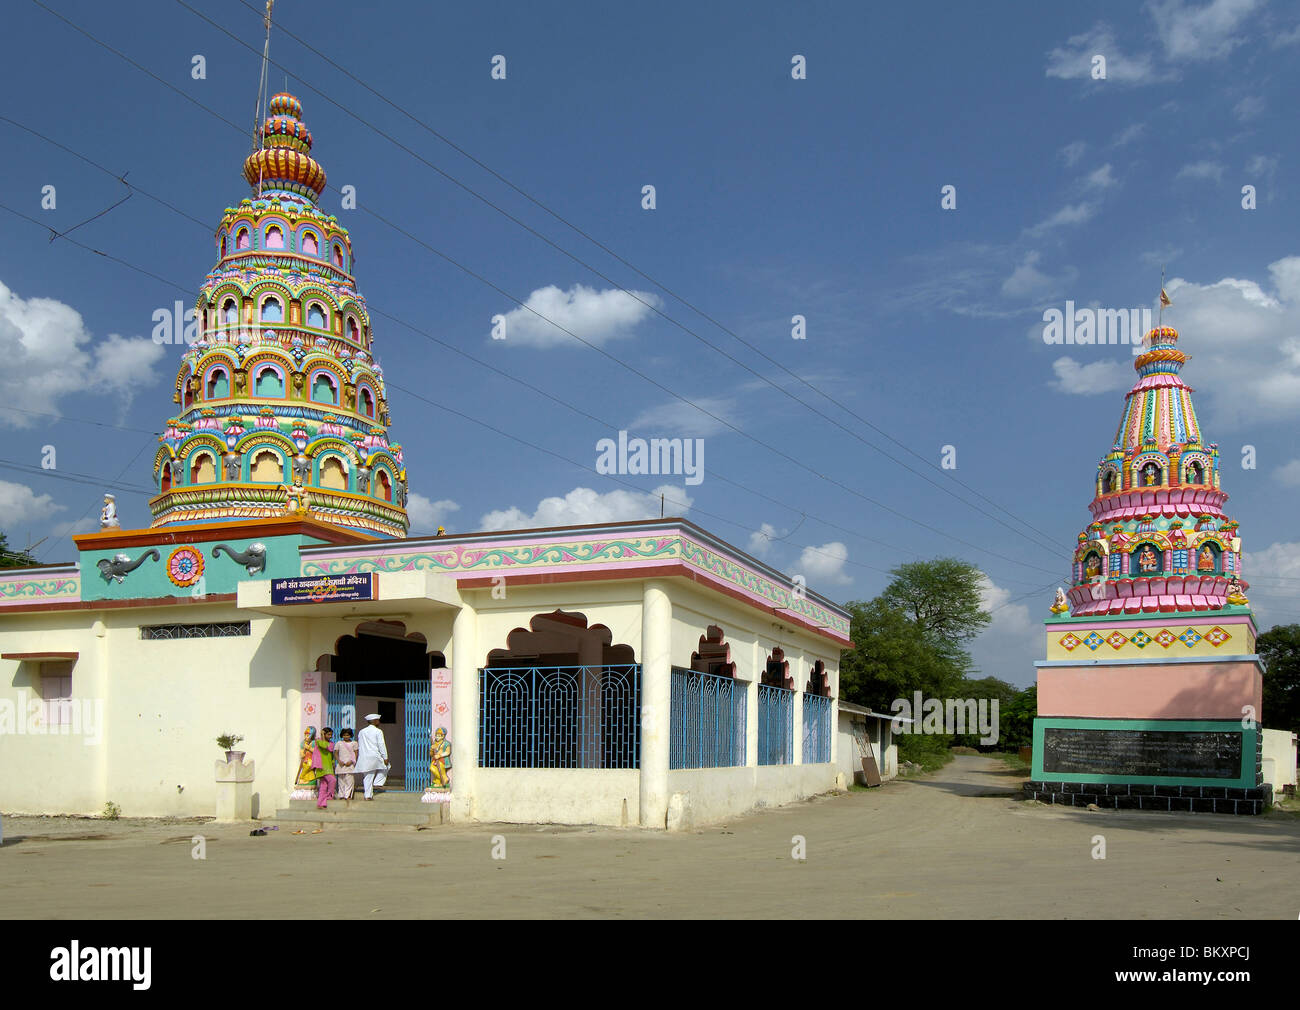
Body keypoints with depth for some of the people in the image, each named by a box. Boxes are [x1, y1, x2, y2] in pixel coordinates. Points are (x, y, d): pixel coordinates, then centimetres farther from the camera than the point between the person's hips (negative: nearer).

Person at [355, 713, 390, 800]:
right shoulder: (378, 731, -3)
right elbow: (381, 745, -8)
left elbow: (359, 746, 17)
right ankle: (377, 783, 2)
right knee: (384, 767, 19)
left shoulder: (361, 732, 15)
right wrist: (385, 758, -6)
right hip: (375, 756, -5)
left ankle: (368, 795, 5)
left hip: (363, 757, 5)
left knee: (367, 777, 8)